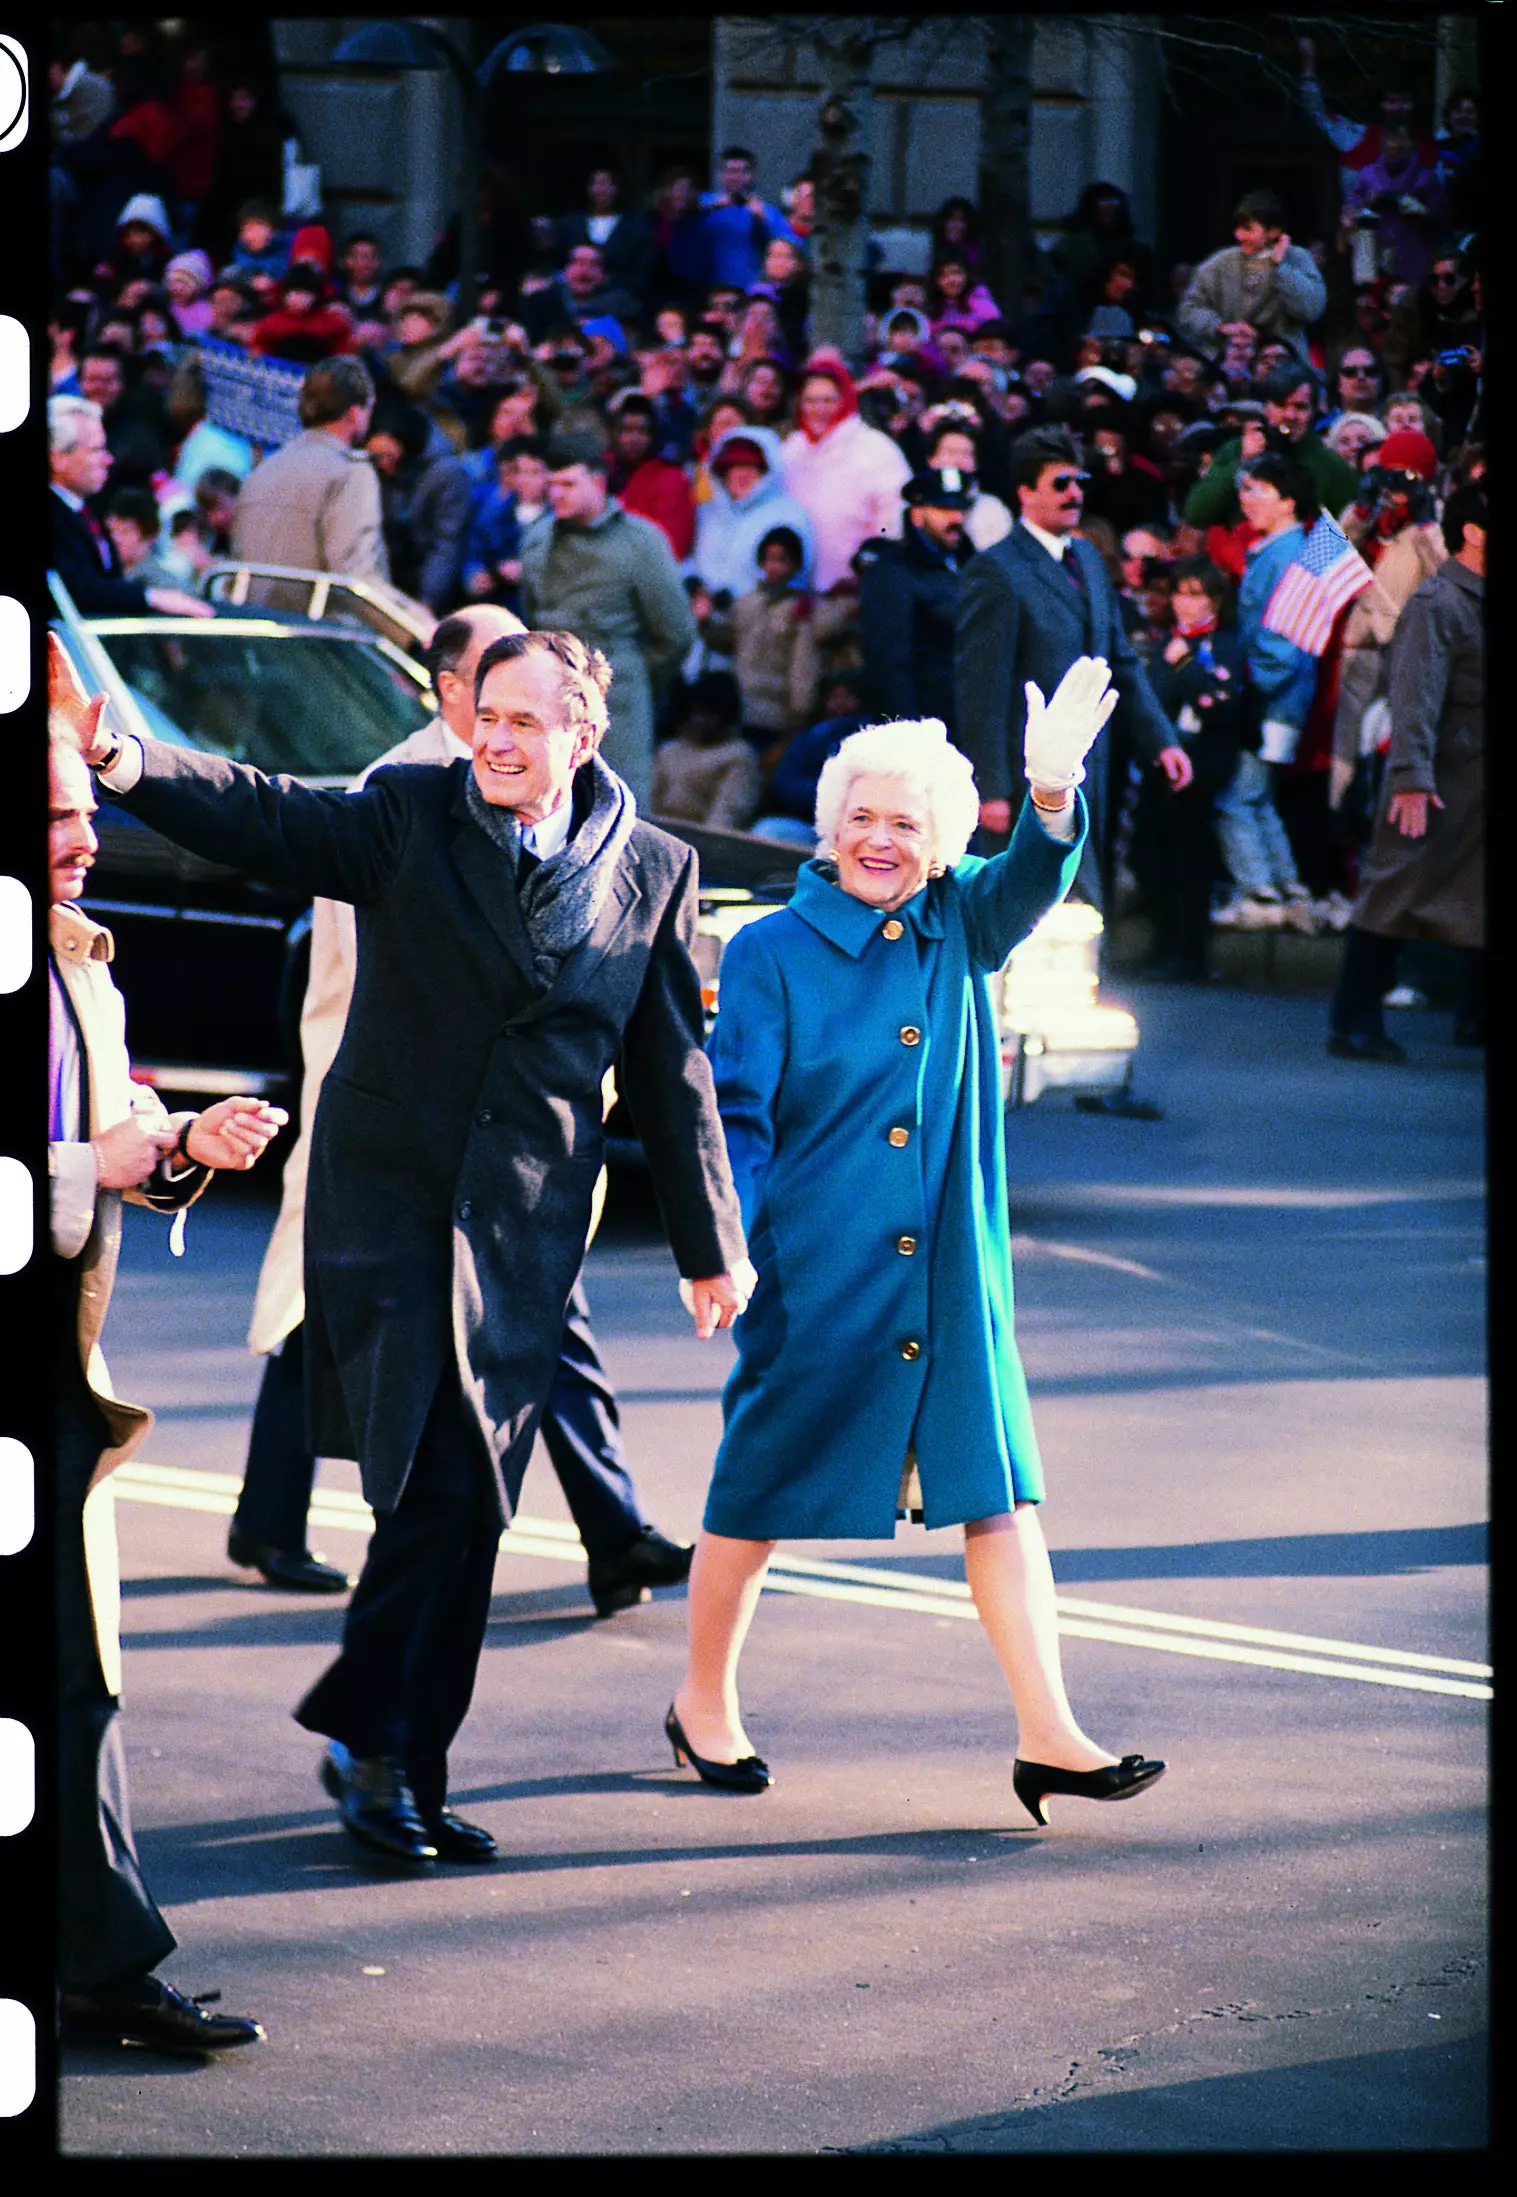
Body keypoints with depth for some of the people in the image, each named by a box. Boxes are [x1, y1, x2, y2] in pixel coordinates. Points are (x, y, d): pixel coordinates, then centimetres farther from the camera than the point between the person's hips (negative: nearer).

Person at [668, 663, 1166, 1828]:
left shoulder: (958, 930, 6)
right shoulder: (771, 952, -4)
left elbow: (1032, 885, -14)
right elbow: (735, 1114, -5)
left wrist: (1055, 790, -35)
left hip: (951, 1277, 3)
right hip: (814, 1277, -3)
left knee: (1000, 1490, -2)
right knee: (757, 1497, 8)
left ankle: (1049, 1734, -3)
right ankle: (705, 1704, 27)